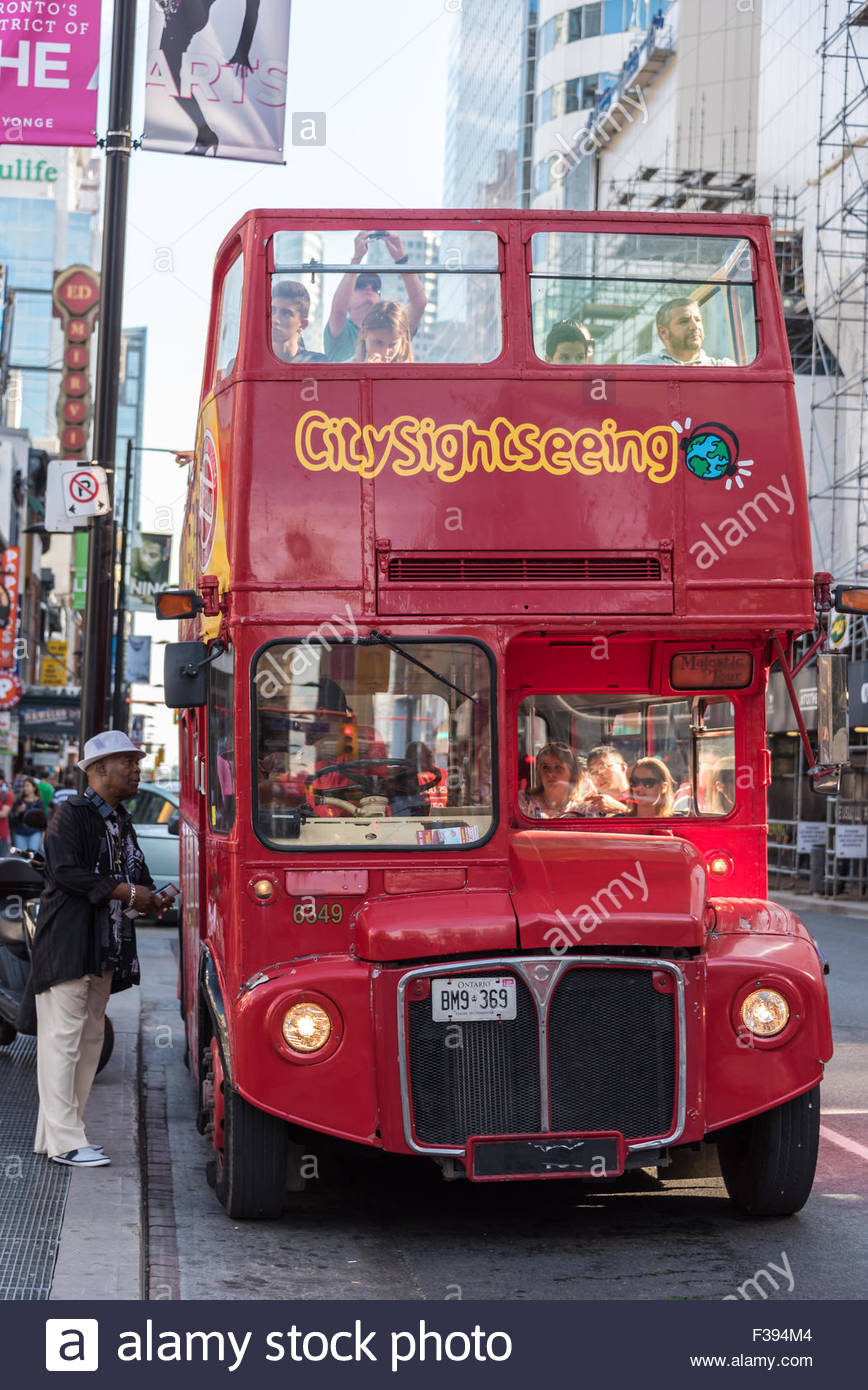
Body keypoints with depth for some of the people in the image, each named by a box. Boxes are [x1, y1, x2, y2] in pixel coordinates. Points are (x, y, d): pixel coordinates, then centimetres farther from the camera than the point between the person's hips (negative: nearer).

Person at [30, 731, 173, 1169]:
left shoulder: (120, 820, 17)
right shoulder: (72, 814, -9)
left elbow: (132, 874, 24)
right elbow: (66, 871, -19)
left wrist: (150, 898, 1)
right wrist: (126, 892, -18)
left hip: (105, 950, 9)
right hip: (67, 946, -9)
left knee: (90, 1039, 11)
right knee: (62, 1038, -6)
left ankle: (54, 1134, 17)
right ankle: (64, 1141, -5)